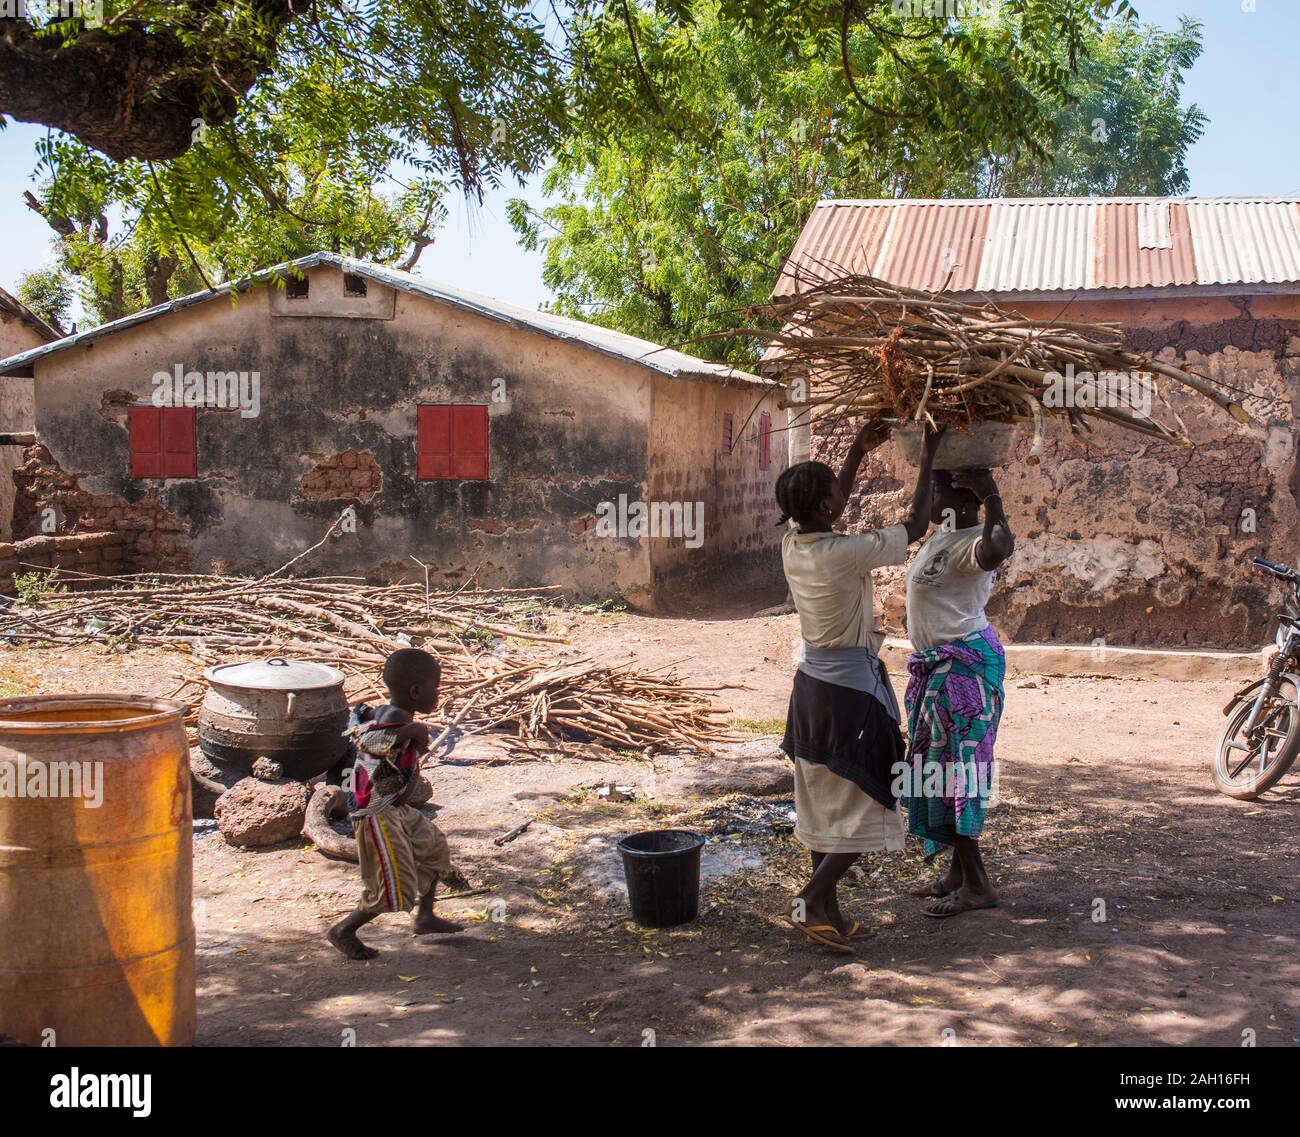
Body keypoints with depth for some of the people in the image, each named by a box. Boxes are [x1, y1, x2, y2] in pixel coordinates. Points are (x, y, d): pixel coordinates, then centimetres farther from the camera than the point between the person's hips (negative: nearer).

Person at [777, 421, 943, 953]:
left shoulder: (792, 543, -3)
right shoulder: (847, 553, -22)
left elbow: (828, 511, 19)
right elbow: (915, 527, -10)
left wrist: (858, 451, 17)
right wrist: (926, 460, 0)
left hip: (811, 684, 8)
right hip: (852, 689, -8)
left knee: (823, 803, 14)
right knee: (868, 805, 2)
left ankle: (827, 911, 22)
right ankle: (809, 898, -3)